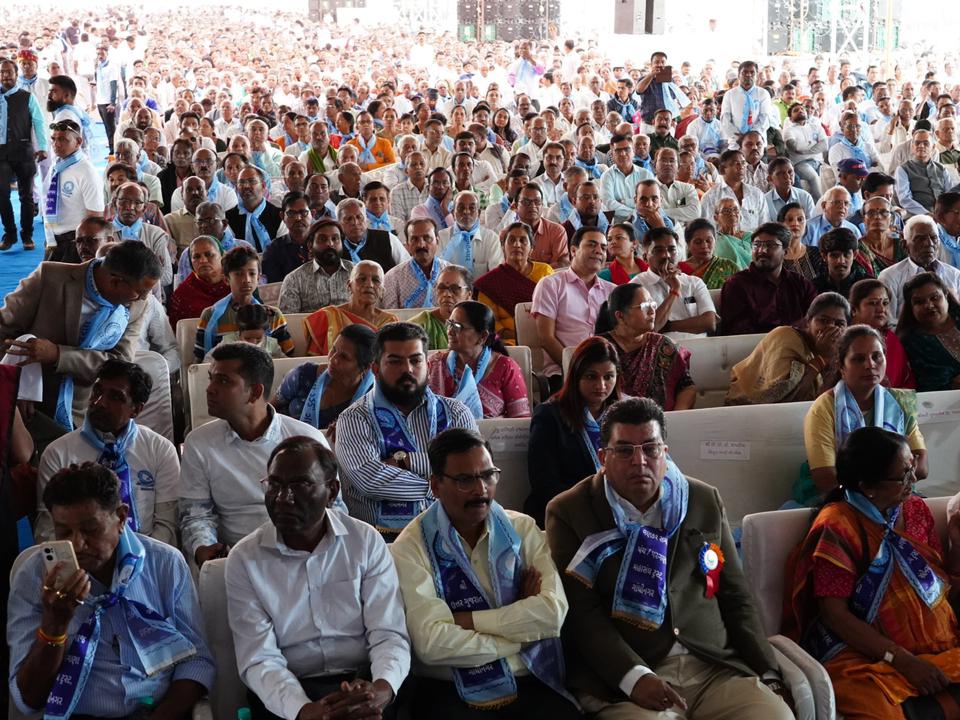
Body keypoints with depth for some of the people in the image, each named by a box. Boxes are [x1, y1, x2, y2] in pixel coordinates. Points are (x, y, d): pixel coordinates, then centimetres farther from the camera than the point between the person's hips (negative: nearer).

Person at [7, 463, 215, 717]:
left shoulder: (166, 563, 1)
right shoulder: (33, 576, -1)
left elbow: (197, 659, 4)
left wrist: (164, 715, -13)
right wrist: (54, 622, -17)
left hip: (159, 710, 0)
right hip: (79, 714, 0)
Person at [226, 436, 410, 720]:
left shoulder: (366, 542, 2)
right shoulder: (244, 559, -1)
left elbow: (389, 634, -3)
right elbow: (258, 659, -8)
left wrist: (383, 689, -26)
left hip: (361, 682, 2)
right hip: (286, 691, -1)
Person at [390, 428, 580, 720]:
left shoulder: (524, 529, 7)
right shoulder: (412, 546, -4)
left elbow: (553, 612, -7)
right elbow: (431, 643, -15)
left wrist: (465, 620, -10)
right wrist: (520, 632, -6)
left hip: (531, 683, 3)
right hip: (451, 691, -3)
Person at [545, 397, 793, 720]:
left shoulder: (705, 501, 13)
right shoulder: (568, 512, 1)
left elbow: (736, 596, 16)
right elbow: (581, 612, -7)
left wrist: (768, 673, 5)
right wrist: (634, 676, -20)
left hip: (716, 667, 4)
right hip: (620, 679, -3)